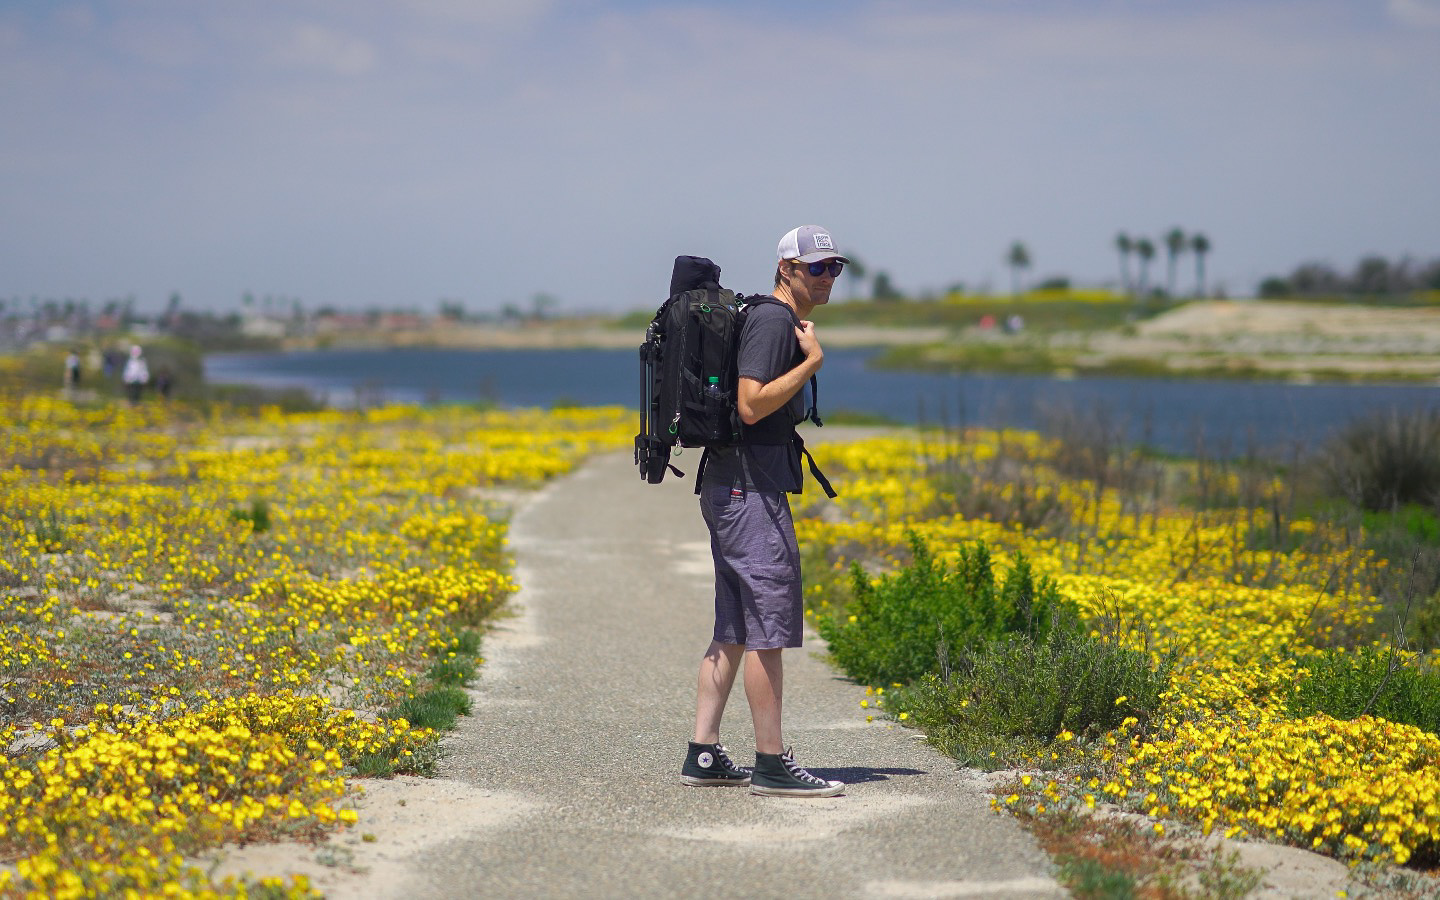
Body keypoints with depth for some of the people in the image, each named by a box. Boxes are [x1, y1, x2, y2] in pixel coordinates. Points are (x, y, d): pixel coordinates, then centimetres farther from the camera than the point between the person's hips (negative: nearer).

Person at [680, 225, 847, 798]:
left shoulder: (782, 323, 21)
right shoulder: (772, 322, -12)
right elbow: (752, 406, -22)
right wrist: (812, 361, -18)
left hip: (729, 487, 11)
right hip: (750, 487, -11)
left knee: (734, 630, 10)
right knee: (769, 626, -10)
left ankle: (703, 755, 11)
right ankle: (771, 765, -8)